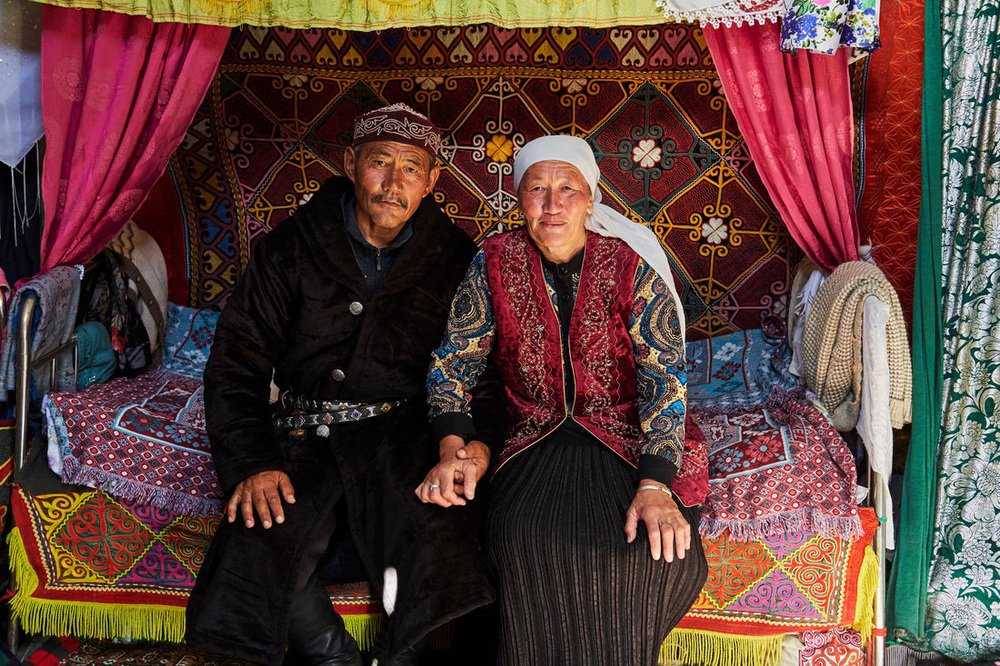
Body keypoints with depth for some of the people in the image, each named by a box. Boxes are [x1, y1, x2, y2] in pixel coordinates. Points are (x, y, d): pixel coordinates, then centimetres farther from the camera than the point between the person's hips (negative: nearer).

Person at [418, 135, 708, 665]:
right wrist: (453, 451, -13)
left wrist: (655, 485, -23)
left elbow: (664, 377, -10)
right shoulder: (495, 263, 3)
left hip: (624, 442, 0)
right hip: (534, 441, 1)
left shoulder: (631, 266, -3)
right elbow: (452, 363, 5)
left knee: (650, 550, -28)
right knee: (530, 542, -29)